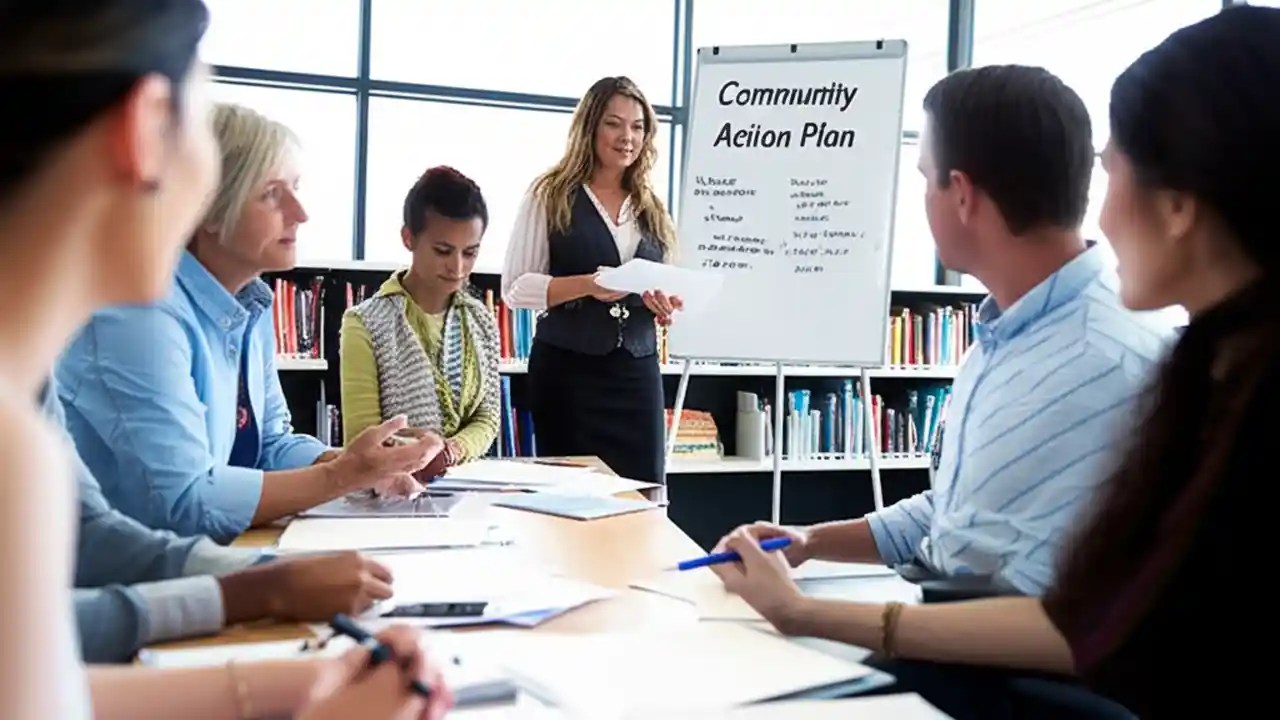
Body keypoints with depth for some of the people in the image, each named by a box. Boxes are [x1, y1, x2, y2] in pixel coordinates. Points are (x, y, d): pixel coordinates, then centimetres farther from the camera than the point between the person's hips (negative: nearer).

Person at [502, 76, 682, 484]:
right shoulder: (551, 195, 0)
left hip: (637, 373, 4)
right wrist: (586, 285, -20)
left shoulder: (653, 210, 12)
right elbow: (515, 287, -5)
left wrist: (667, 308, -4)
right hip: (567, 370, -3)